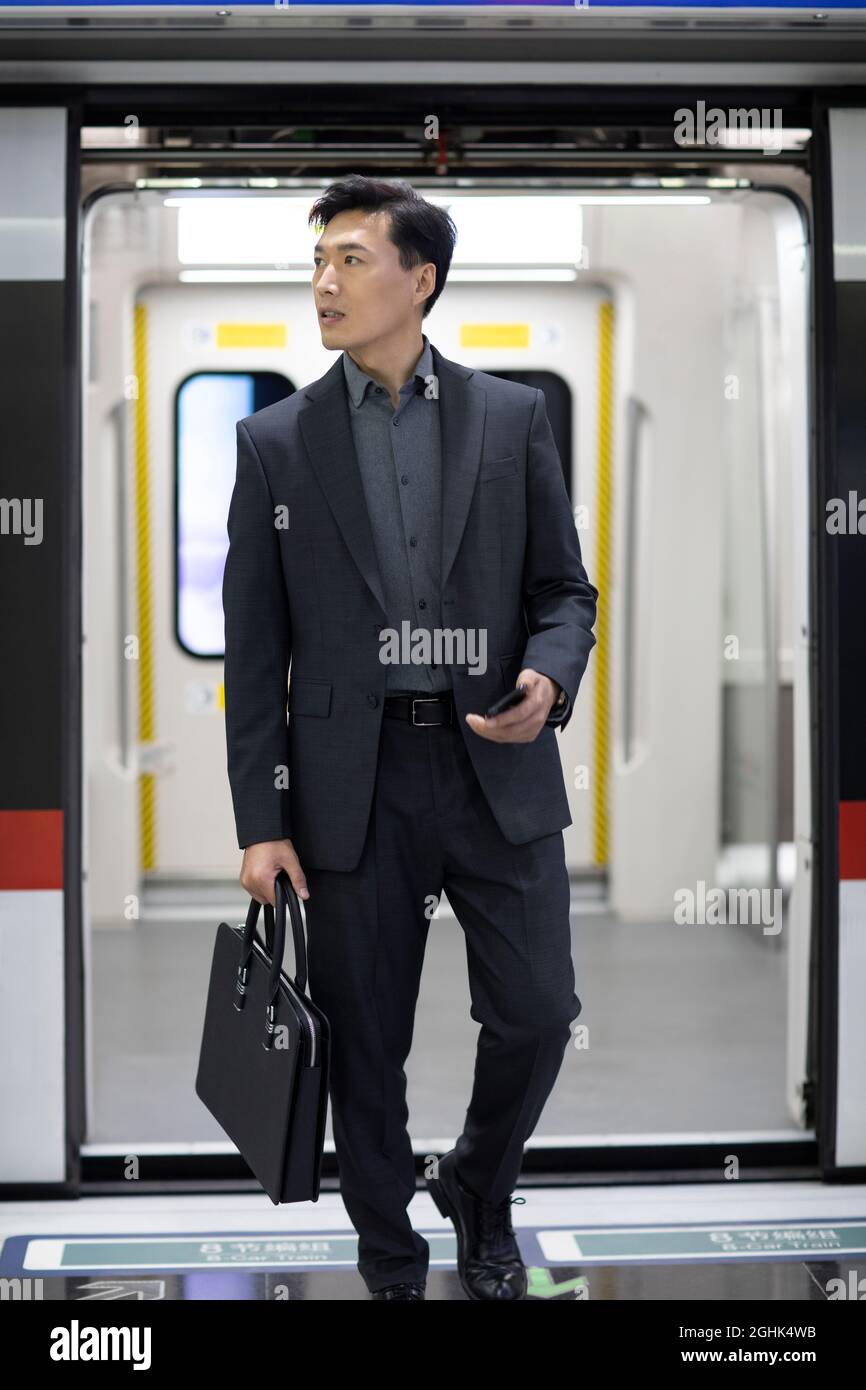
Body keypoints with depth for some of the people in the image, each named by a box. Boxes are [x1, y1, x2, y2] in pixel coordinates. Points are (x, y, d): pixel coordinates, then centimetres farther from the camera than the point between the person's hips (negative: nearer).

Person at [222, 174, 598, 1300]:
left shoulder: (513, 417, 5)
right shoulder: (277, 441, 4)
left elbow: (563, 588, 8)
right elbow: (255, 648, 3)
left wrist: (548, 679, -15)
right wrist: (260, 821, -2)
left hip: (497, 769, 1)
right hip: (354, 782, 0)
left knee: (537, 1013, 2)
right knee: (366, 1046, 7)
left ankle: (478, 1186, 33)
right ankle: (391, 1265, 26)